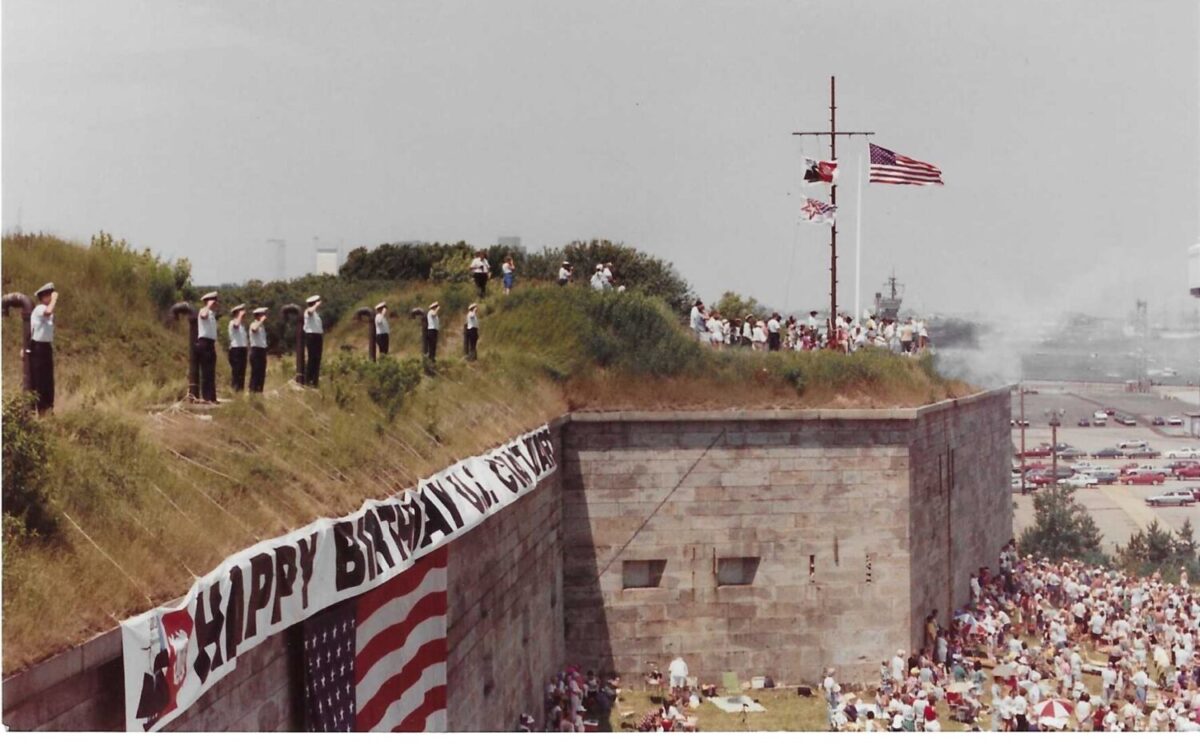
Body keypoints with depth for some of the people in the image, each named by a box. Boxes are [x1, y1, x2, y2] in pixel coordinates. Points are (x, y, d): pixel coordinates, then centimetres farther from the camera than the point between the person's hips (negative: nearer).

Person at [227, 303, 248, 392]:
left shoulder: (243, 325, 20)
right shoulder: (232, 322, -5)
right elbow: (236, 325, -30)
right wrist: (240, 316, -19)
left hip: (243, 349, 8)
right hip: (235, 349, -8)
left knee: (242, 372, 7)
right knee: (236, 372, -11)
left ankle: (241, 390, 8)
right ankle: (235, 390, -12)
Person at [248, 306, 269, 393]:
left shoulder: (262, 326, 18)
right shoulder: (254, 325, -7)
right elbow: (254, 329, -33)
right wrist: (261, 321, -23)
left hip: (262, 350, 8)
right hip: (256, 350, -8)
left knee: (262, 373, 8)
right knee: (255, 372, -10)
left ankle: (259, 390, 11)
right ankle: (253, 390, -10)